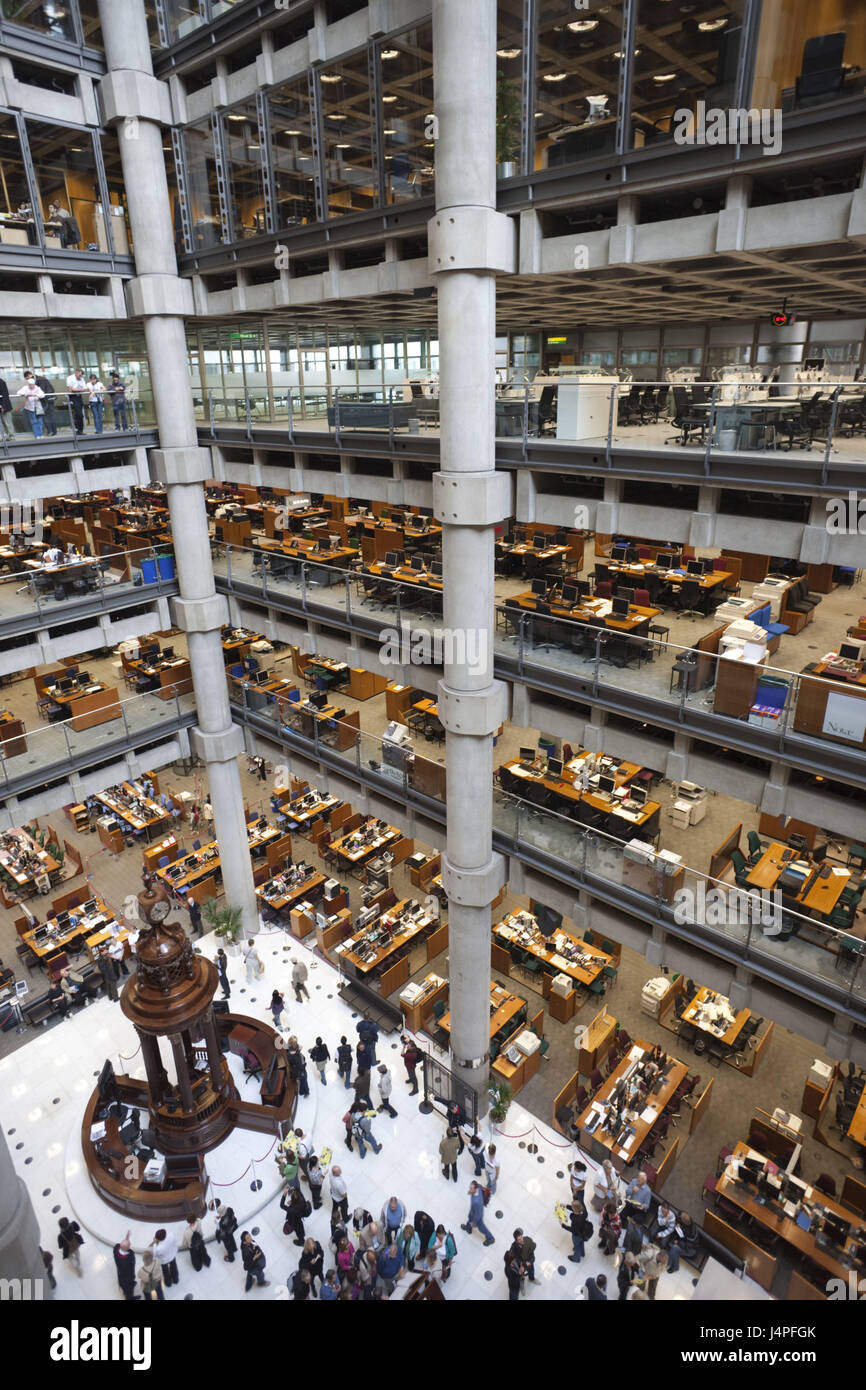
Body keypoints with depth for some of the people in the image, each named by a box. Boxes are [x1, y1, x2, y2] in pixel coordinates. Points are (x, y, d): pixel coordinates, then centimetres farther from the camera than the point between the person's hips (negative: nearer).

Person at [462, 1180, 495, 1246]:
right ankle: (468, 1227, 67)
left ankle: (490, 1239, 51)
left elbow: (477, 1214, -31)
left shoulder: (476, 1202, -48)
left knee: (481, 1227, 24)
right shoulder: (478, 1188, -32)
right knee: (470, 1217, 35)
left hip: (478, 1215, -6)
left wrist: (474, 1223, -13)